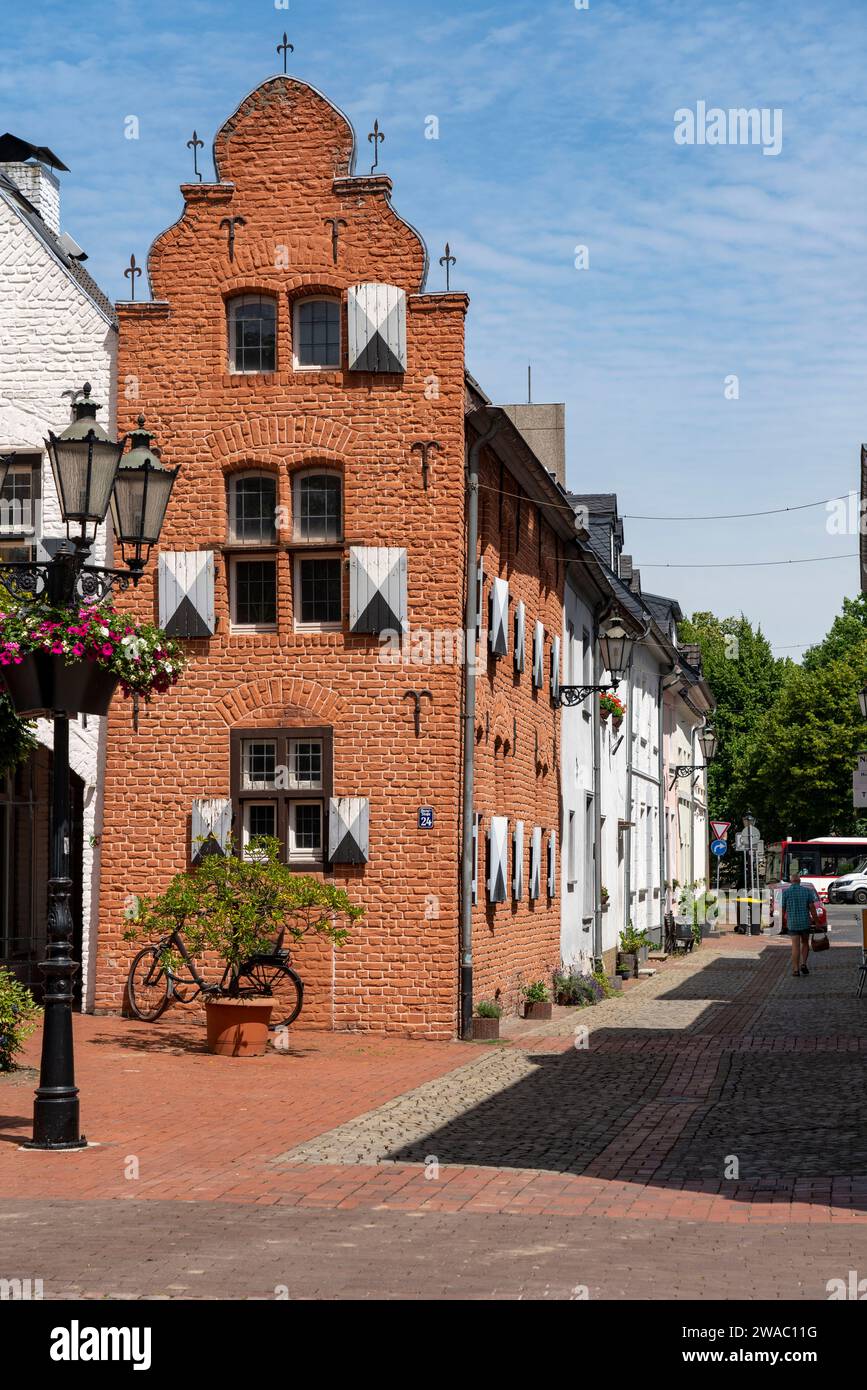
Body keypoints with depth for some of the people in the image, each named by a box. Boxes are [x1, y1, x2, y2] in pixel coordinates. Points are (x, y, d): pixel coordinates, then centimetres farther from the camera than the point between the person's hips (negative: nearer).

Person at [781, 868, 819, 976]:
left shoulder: (785, 892, -5)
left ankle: (795, 969, -1)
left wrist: (782, 922, 9)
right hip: (805, 922, 1)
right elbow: (812, 908, -3)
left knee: (795, 946, 2)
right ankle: (803, 964, 4)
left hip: (792, 923, -1)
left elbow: (782, 909, -3)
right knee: (805, 943, 18)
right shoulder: (807, 891, -2)